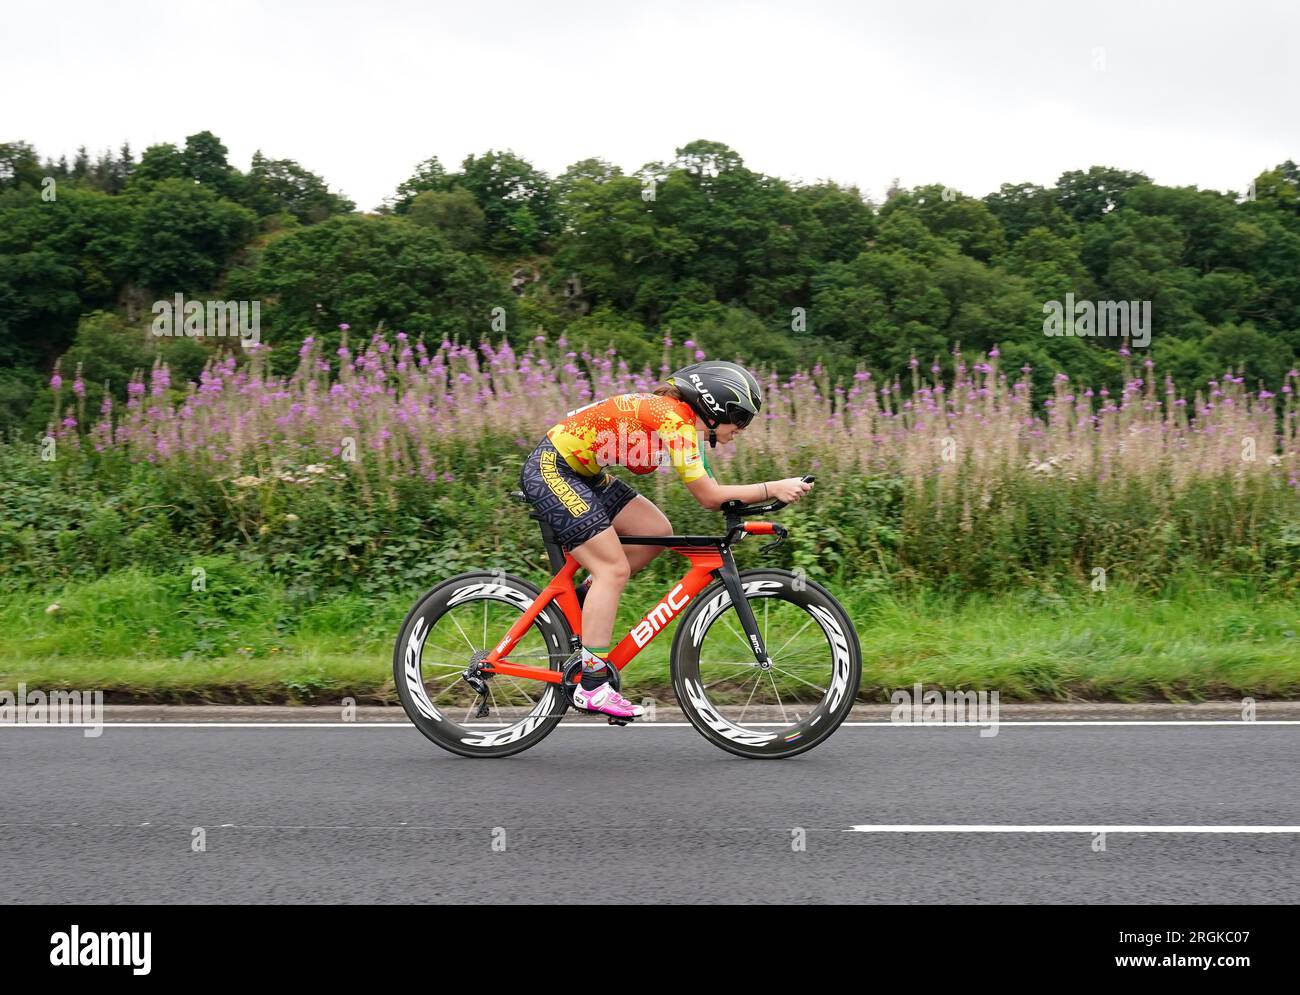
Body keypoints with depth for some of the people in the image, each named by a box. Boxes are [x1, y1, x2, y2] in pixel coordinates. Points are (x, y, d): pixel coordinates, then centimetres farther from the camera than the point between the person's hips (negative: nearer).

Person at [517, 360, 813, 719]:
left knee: (657, 532, 5)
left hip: (582, 472, 10)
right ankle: (592, 686, -9)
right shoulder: (675, 422, -22)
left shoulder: (679, 417, 6)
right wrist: (774, 488, -18)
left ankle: (578, 604, 15)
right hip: (550, 470, -10)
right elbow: (709, 497, -20)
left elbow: (710, 490, 8)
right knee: (614, 568, -12)